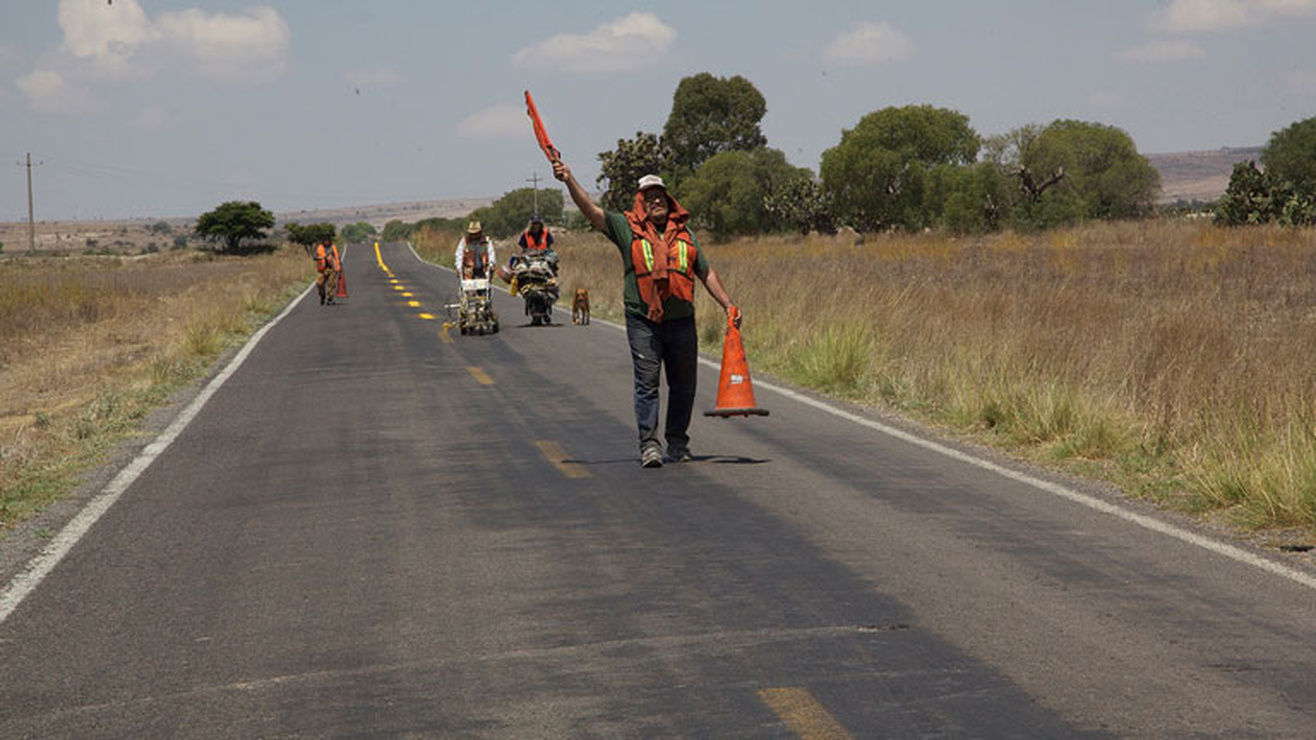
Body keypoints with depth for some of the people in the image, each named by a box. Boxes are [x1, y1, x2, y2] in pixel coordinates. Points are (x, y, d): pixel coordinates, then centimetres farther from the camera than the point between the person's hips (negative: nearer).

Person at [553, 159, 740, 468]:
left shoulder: (683, 233, 15)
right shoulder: (627, 227, 5)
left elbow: (706, 273, 20)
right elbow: (592, 210, -5)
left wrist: (728, 305, 14)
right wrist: (569, 180, -17)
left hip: (681, 321, 3)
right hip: (643, 321, -3)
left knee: (683, 384, 7)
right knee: (647, 382, -6)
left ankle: (677, 442, 18)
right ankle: (649, 443, -4)